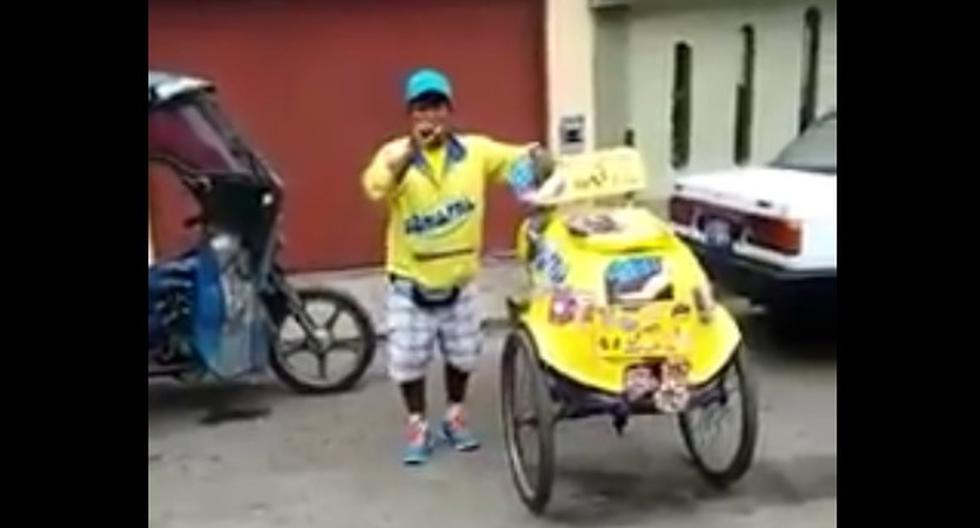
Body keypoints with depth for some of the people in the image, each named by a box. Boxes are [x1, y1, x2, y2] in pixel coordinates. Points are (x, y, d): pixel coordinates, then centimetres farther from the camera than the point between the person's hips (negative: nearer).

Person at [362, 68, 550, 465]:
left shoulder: (475, 150, -4)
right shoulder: (395, 153, -11)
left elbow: (521, 160, -8)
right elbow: (375, 188, -31)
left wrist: (537, 157, -31)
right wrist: (412, 150, -42)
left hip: (459, 279, 2)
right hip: (410, 281, -2)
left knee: (462, 355, 15)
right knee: (408, 360, 4)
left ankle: (454, 417, 37)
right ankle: (418, 427, 24)